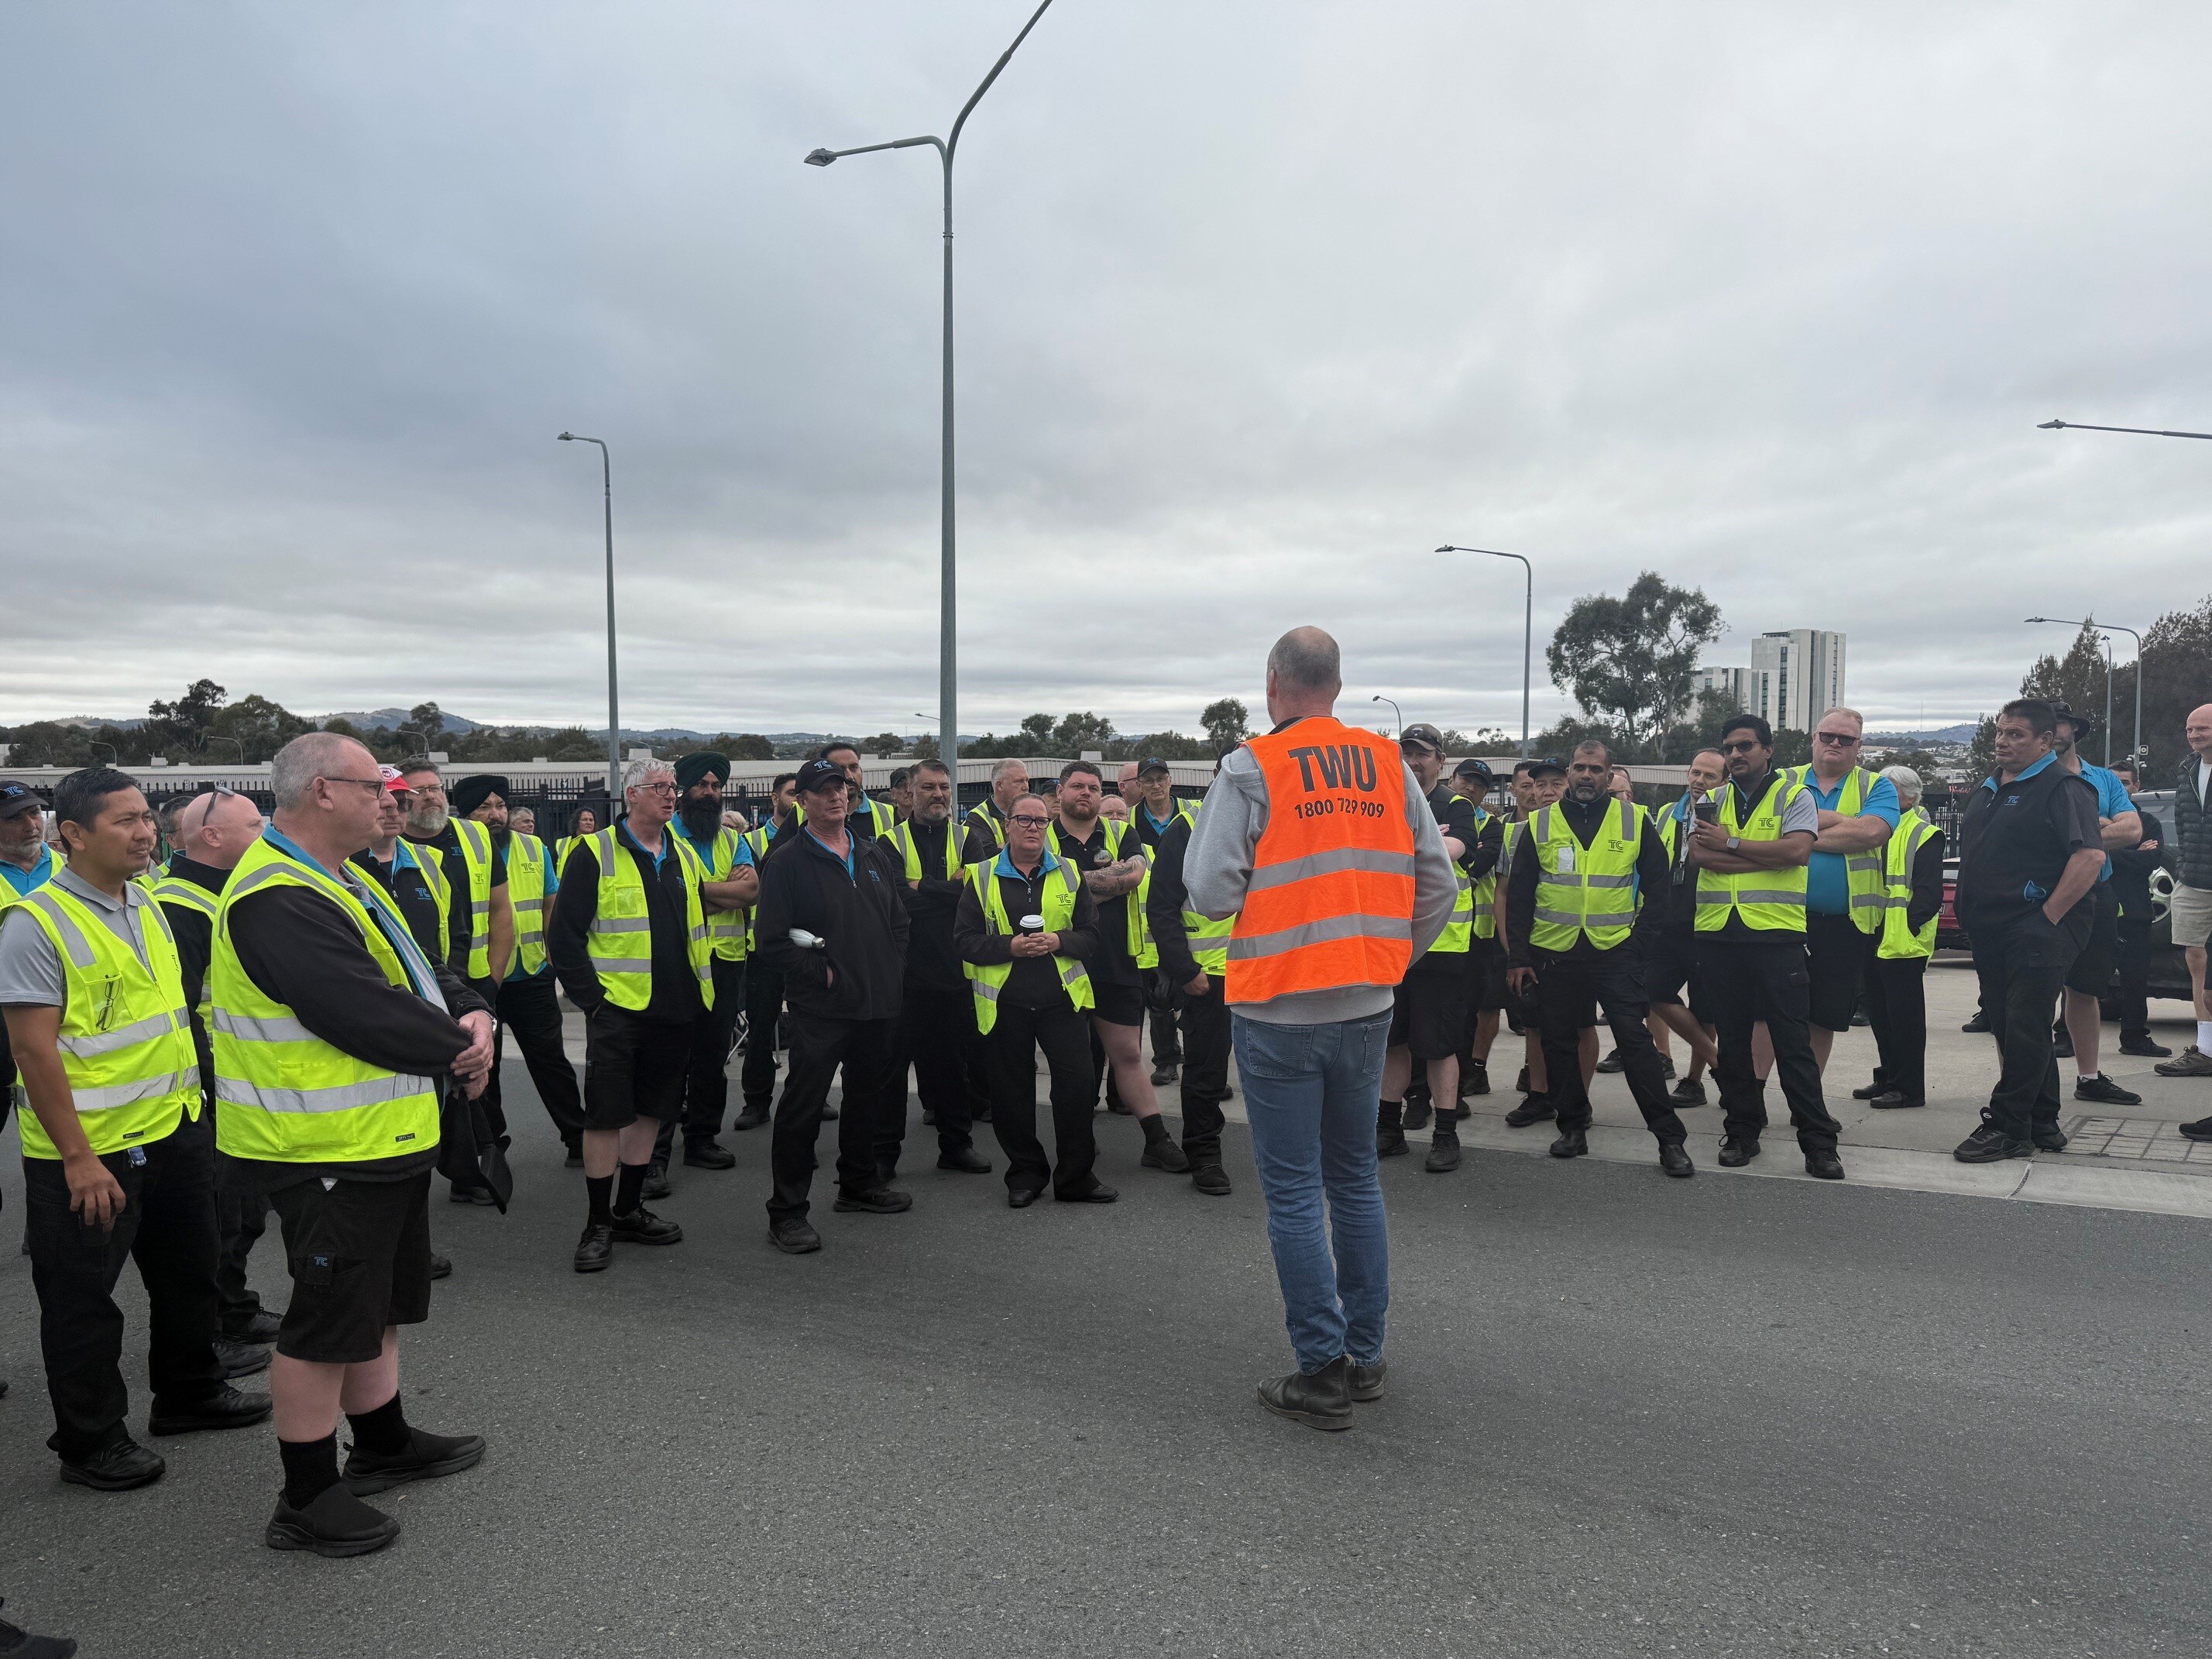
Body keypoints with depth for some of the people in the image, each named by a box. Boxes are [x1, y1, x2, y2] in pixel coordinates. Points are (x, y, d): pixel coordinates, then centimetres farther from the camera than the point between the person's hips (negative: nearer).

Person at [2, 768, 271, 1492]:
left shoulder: (147, 906, 8)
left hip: (173, 1133, 8)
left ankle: (189, 1393, 39)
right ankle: (89, 1443, 24)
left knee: (188, 1272, 20)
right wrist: (78, 1158, -20)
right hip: (87, 1154, -8)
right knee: (83, 1299, 8)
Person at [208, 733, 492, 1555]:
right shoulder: (277, 900, -23)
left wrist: (472, 1014, -7)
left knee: (378, 1302, 23)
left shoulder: (339, 882, 12)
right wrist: (460, 1051, -14)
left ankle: (383, 1442, 40)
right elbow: (367, 1015, -29)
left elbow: (417, 968, 14)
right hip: (329, 1150, -11)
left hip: (386, 1139, 11)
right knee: (329, 1318, 2)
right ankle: (307, 1500, 18)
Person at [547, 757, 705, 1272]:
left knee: (650, 1109, 13)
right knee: (607, 1114, -2)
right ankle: (597, 1224, 8)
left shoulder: (684, 857, 13)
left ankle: (629, 1210, 26)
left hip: (674, 1012, 6)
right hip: (617, 1010, -6)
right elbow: (564, 935, -7)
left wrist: (699, 993, 11)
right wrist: (590, 998, -12)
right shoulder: (594, 855, -6)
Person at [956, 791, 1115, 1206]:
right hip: (1004, 1001, 0)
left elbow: (1090, 934, 6)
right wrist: (1011, 946, -16)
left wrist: (1059, 941, -14)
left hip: (1061, 999, 1)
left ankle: (1076, 1176, 11)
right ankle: (1025, 1174, 23)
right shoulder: (983, 877, 4)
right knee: (1012, 1091, 7)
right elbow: (965, 939, -2)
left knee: (1078, 1083, -3)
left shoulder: (1069, 874, 8)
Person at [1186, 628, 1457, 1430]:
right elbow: (1438, 885, 5)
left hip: (1279, 1010, -5)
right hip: (1367, 1006, 5)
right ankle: (1364, 1356, 27)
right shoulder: (1388, 765, 4)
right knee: (1356, 1179, 17)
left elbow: (1212, 891, -13)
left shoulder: (1251, 769, -10)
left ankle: (1322, 1372, 10)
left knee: (1294, 1190, 4)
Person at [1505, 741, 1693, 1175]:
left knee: (1635, 1040, -6)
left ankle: (1670, 1138, -1)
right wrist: (1519, 957, 3)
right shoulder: (1540, 825, 6)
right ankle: (1573, 1127, 21)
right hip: (1553, 953, 2)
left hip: (1616, 950, -2)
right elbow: (1519, 896, 7)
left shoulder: (1635, 821, 4)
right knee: (1559, 1042, 7)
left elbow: (1657, 884, 9)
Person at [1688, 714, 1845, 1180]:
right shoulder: (1714, 801, 14)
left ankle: (1818, 1142, 2)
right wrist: (1767, 857, -10)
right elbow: (1699, 854, -4)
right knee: (1731, 1040, 10)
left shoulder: (1795, 795, 4)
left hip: (1776, 932, -4)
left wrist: (1732, 844, -8)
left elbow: (1798, 850, -14)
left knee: (1793, 1043, -4)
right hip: (1717, 933, 4)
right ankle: (1742, 1132, 21)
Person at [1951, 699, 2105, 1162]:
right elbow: (1970, 853, 25)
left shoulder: (2063, 788, -9)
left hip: (2037, 931, -9)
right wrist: (1969, 912, 16)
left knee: (2024, 1030, -7)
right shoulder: (1990, 787, 17)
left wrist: (2048, 916, -20)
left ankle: (2006, 1127, -2)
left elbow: (2091, 855, -21)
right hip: (1990, 933, 9)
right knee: (2009, 1028, 13)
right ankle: (2043, 1126, 23)